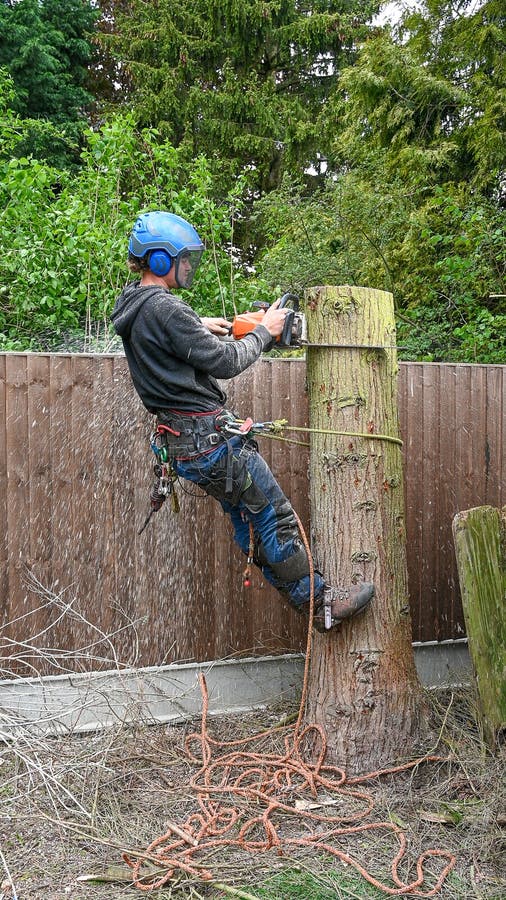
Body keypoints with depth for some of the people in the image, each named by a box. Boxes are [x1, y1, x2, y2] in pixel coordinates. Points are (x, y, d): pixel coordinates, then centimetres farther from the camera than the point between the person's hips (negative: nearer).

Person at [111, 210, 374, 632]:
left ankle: (302, 597, 26)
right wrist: (264, 331, -1)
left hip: (185, 441, 10)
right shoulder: (165, 308, -20)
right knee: (276, 517, -1)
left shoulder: (132, 304, 9)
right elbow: (224, 362, -16)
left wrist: (198, 325, 18)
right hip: (210, 438, -10)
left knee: (248, 522, 15)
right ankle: (321, 602, 10)